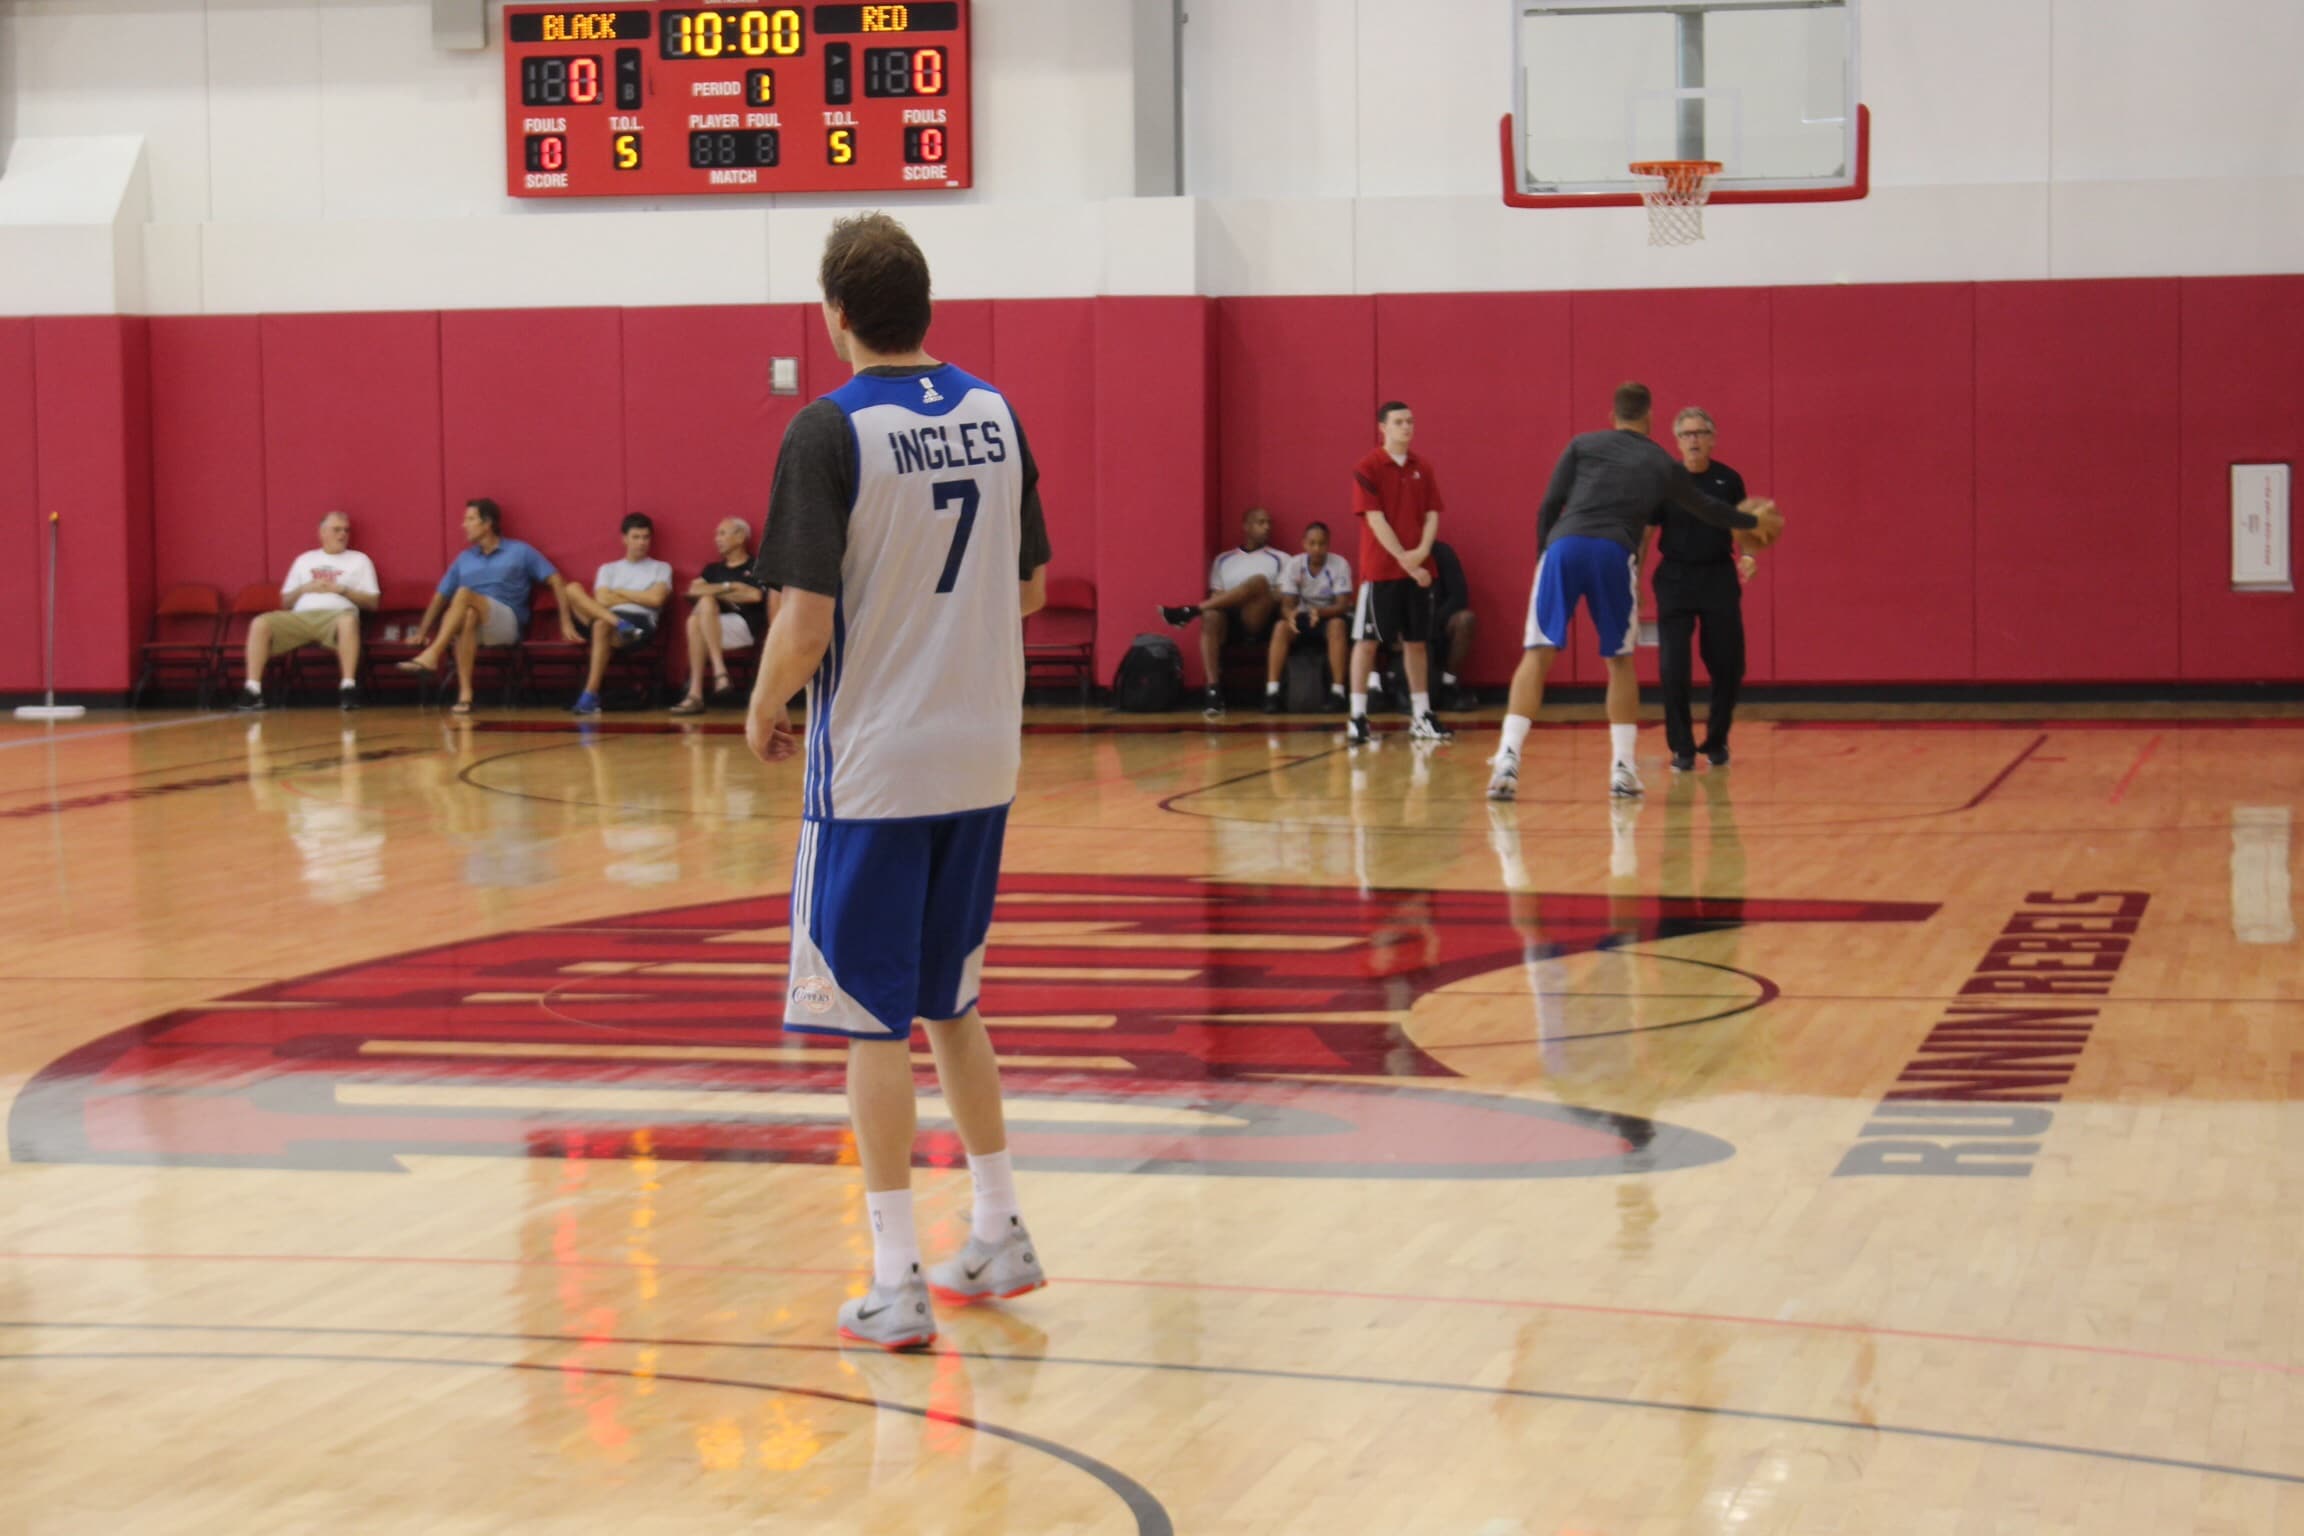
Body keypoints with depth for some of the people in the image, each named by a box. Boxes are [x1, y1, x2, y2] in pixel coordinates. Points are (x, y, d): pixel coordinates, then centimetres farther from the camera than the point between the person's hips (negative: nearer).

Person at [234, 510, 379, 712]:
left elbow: (372, 602, 9)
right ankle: (252, 692, -27)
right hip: (300, 617, 3)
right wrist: (304, 589, 3)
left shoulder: (359, 560, 19)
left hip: (335, 615, -3)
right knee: (260, 623, -24)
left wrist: (343, 590, -4)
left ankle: (348, 688, -42)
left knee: (348, 620, -41)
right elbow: (285, 602, 23)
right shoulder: (304, 560, 26)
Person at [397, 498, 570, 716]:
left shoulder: (520, 551, 12)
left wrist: (566, 623, -5)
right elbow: (441, 595, 23)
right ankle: (464, 694, -46)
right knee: (468, 615, -37)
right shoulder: (464, 558, 24)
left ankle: (432, 656, -44)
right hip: (474, 624, 3)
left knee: (464, 594, -31)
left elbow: (556, 581, 6)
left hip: (507, 625, -3)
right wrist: (422, 632, 14)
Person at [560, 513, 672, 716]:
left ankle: (590, 697, -44)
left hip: (640, 622, -3)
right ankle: (620, 625, -43)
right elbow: (602, 600, 7)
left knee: (602, 625, -39)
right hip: (609, 618, 3)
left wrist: (620, 592, 8)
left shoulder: (661, 568, 20)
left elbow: (656, 599, 1)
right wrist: (639, 597, 7)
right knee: (572, 589, -22)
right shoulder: (608, 569, 25)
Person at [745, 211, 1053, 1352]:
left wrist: (764, 711, 0)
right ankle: (1000, 1237, 27)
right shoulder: (994, 417, 4)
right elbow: (1030, 588, 13)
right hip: (981, 756, 6)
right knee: (950, 1001, 20)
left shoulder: (830, 432, -14)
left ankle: (896, 1282, 4)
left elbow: (806, 624, -17)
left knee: (874, 1019, 2)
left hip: (873, 767, -6)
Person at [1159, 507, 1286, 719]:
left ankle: (1190, 610, -32)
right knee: (1212, 615, -37)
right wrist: (1218, 602, -7)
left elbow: (1284, 596, 6)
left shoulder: (1280, 559, 18)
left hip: (1258, 621, -2)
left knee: (1259, 581, -33)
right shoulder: (1224, 560, 24)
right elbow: (1217, 596, 16)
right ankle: (1214, 692, -43)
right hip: (1230, 619, 2)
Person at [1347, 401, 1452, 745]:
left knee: (1415, 640, 8)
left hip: (1417, 568, 5)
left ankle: (1421, 716, 13)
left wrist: (1421, 552, -11)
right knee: (1367, 640, -2)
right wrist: (1404, 561, -17)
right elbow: (1376, 520, -12)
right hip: (1380, 570, -5)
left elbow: (1432, 514, 7)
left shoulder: (1422, 467, 9)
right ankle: (1357, 717, 1)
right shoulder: (1367, 469, -6)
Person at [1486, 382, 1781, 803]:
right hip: (1615, 553, 0)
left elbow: (1548, 507, 11)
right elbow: (1707, 509, 35)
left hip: (1564, 545, 0)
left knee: (1537, 655, -1)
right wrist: (1754, 520, 51)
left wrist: (1542, 554, 20)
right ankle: (1623, 768, 13)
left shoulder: (1582, 445, 19)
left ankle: (1508, 761, -16)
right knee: (1620, 661, 18)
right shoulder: (1662, 464, 21)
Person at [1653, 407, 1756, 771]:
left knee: (1728, 665, 1)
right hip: (1675, 578, -1)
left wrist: (1747, 557, -10)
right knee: (1673, 666, -9)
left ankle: (1716, 742, 22)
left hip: (1719, 577, 1)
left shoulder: (1729, 480, 1)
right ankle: (1682, 749, 4)